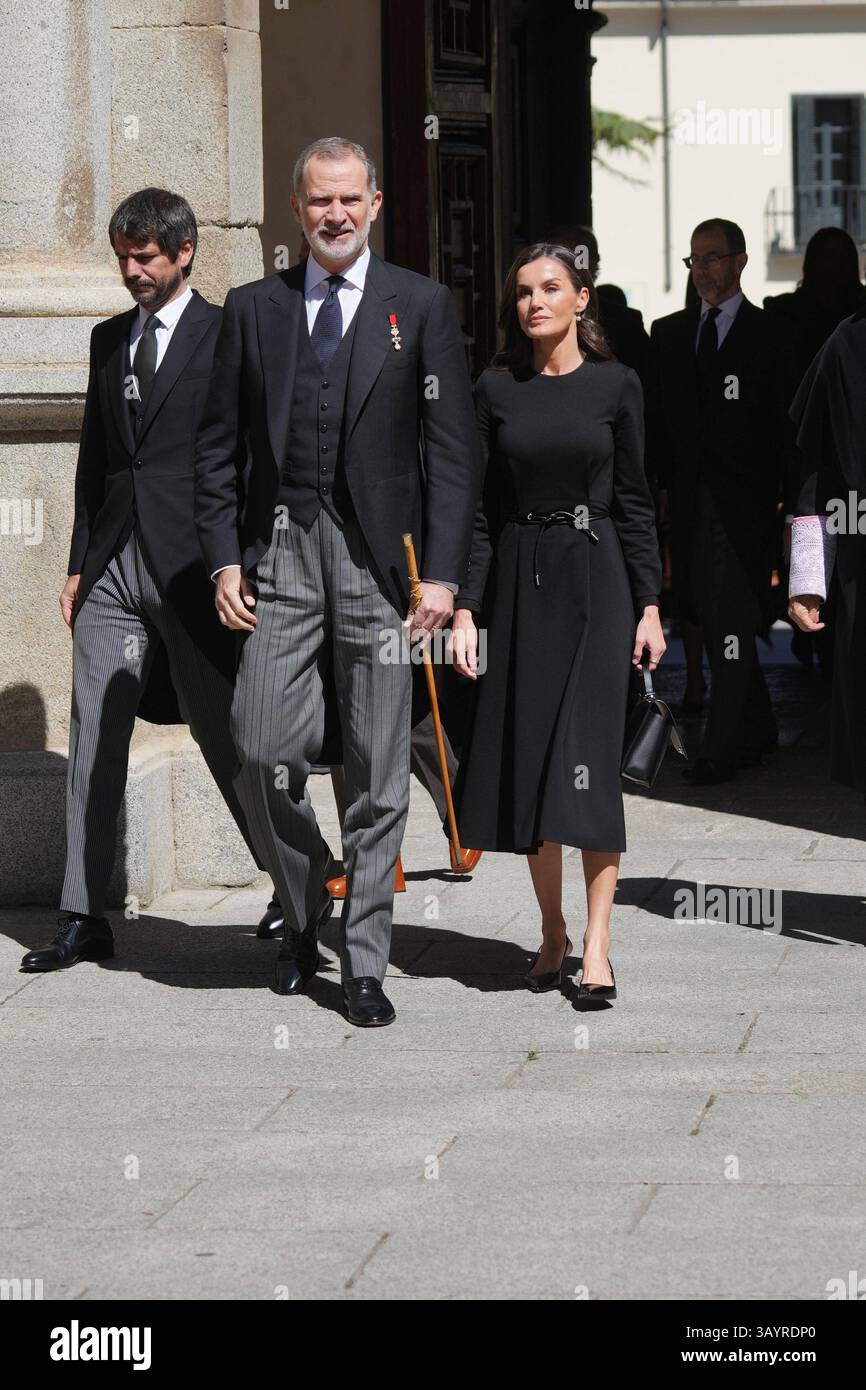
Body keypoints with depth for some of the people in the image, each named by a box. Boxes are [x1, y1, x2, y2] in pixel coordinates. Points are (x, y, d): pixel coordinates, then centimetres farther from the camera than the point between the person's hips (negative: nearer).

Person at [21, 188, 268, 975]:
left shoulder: (228, 335, -2)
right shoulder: (110, 339, 16)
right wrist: (80, 564, 12)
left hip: (190, 564, -5)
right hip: (113, 563, 6)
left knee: (225, 733, 0)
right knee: (94, 740, 3)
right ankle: (85, 918, 6)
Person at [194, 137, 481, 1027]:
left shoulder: (421, 307, 4)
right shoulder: (253, 309, 10)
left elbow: (452, 451, 0)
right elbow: (218, 447, 12)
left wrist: (442, 572, -8)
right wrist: (224, 558, 2)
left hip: (379, 555, -1)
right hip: (280, 553, 2)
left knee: (377, 771, 0)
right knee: (263, 751, -6)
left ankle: (364, 963, 9)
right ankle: (301, 914, 19)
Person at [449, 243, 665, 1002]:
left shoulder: (615, 385, 1)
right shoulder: (496, 389, 5)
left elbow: (634, 502, 3)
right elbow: (481, 506, 4)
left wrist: (649, 605, -2)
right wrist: (466, 608, -3)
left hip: (595, 576, -2)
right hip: (519, 578, 2)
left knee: (589, 755, -8)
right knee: (527, 757, 4)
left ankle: (596, 942, -7)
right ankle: (552, 929, 15)